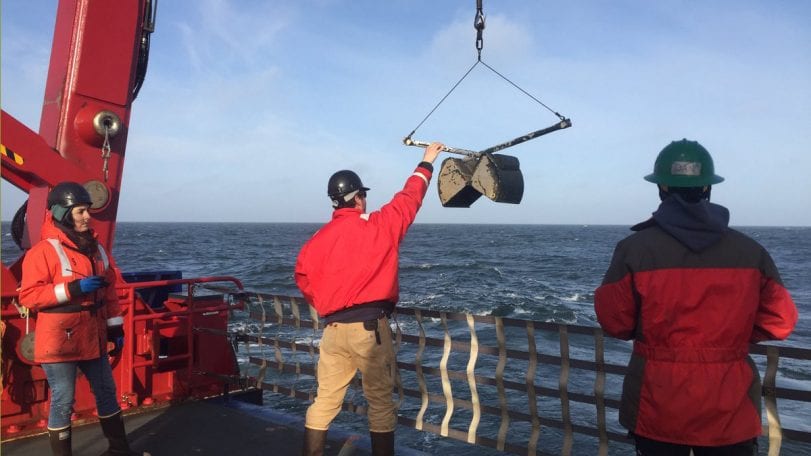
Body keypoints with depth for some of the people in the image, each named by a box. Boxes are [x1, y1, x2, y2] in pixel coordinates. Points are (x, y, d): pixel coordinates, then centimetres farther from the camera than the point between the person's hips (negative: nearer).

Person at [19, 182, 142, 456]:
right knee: (63, 402, 3)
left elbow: (109, 291, 14)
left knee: (106, 392, 16)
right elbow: (28, 296, -16)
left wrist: (115, 326, 12)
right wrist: (73, 288, -24)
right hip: (59, 341, -7)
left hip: (93, 338, 7)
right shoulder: (44, 251, -13)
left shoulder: (95, 248, 8)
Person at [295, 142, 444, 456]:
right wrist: (427, 162, 21)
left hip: (333, 328, 4)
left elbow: (303, 276, 7)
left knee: (325, 400, 13)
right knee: (380, 401, 8)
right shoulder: (379, 225, -4)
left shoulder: (319, 238, 5)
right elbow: (409, 198, 7)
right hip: (370, 326, -4)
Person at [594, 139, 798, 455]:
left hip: (657, 407, -1)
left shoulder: (634, 249, -14)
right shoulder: (750, 252, -6)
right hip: (731, 410, 2)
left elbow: (615, 322, -8)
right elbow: (780, 321, 1)